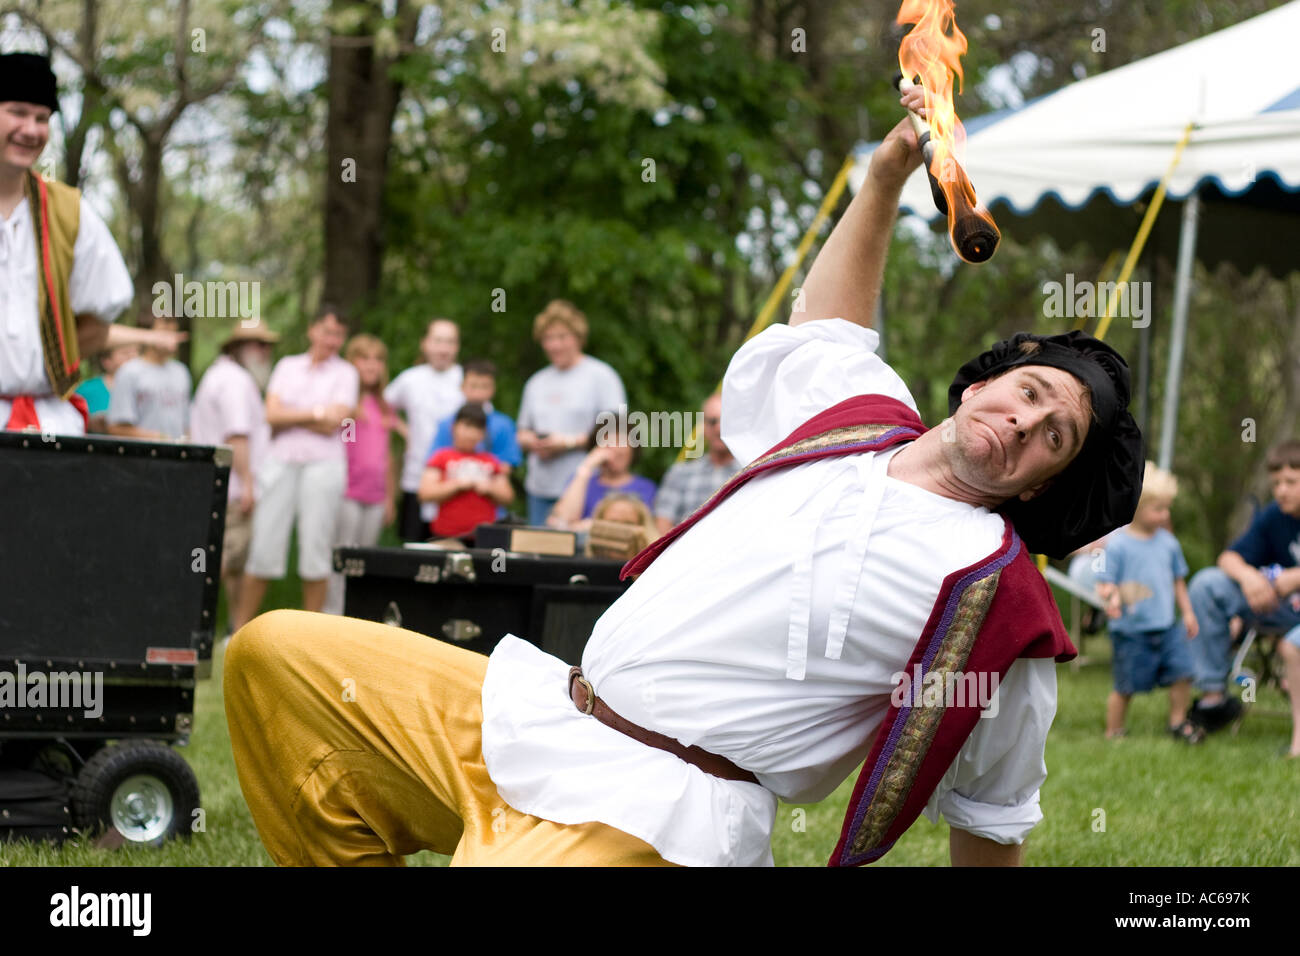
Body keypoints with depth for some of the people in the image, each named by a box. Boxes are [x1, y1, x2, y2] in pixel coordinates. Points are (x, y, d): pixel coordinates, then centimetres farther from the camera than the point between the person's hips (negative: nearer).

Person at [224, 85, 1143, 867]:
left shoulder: (998, 588, -4)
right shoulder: (856, 411, 14)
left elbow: (991, 821, 4)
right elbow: (829, 326, 38)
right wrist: (887, 175, 28)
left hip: (649, 822, -8)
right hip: (533, 714, 8)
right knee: (276, 655, 7)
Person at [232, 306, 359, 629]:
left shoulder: (345, 373, 7)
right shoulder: (287, 366, 14)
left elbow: (333, 424, -5)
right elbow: (272, 414, 2)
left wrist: (289, 417, -1)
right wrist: (316, 413, -5)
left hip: (323, 465, -1)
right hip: (281, 462, 2)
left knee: (316, 547, -3)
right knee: (264, 546, -2)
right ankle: (239, 629, 4)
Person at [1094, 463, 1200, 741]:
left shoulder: (1167, 542, 7)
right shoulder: (1117, 545, -11)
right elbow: (1104, 583, -13)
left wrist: (1187, 612, 17)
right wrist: (1112, 597, -33)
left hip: (1167, 627, 5)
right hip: (1131, 631, -5)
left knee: (1181, 672, -1)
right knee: (1126, 687, 2)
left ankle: (1178, 722, 20)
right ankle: (1113, 732, 20)